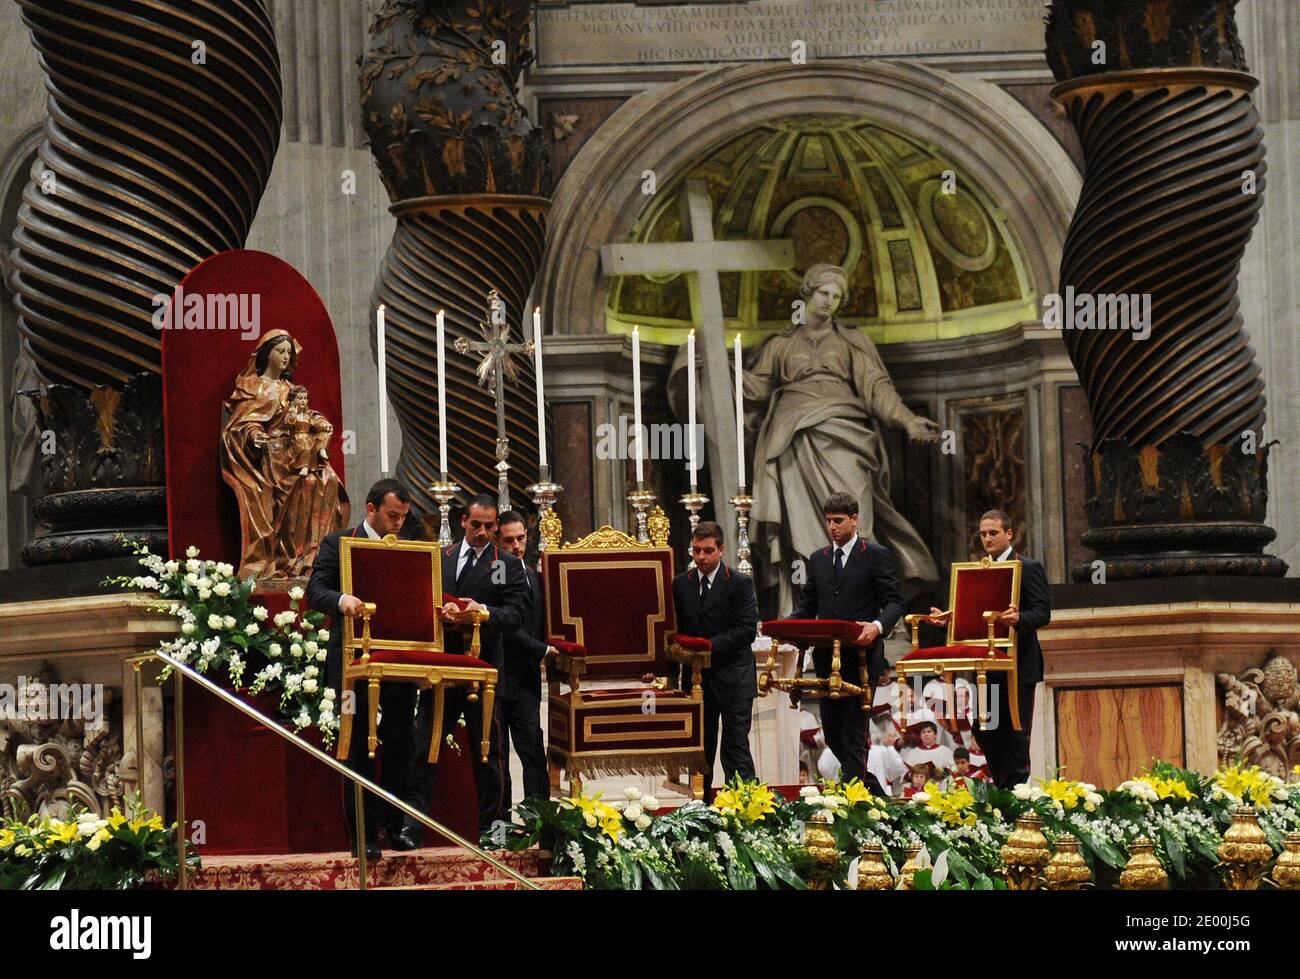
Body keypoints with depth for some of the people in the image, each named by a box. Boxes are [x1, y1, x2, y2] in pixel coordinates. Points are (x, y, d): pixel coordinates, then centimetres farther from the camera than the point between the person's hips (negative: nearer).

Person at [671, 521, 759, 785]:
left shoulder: (740, 583, -6)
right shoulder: (681, 584, 9)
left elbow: (747, 631, -13)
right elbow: (677, 628, 12)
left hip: (733, 680, -4)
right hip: (696, 678, 4)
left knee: (736, 750, -4)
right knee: (700, 750, 8)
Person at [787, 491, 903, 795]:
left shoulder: (875, 556, 0)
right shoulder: (818, 559, 15)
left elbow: (893, 602, -5)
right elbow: (808, 606, 17)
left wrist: (878, 626, -25)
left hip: (861, 657, -6)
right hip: (827, 659, 6)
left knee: (854, 732, -6)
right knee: (832, 731, 9)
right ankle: (874, 790, 22)